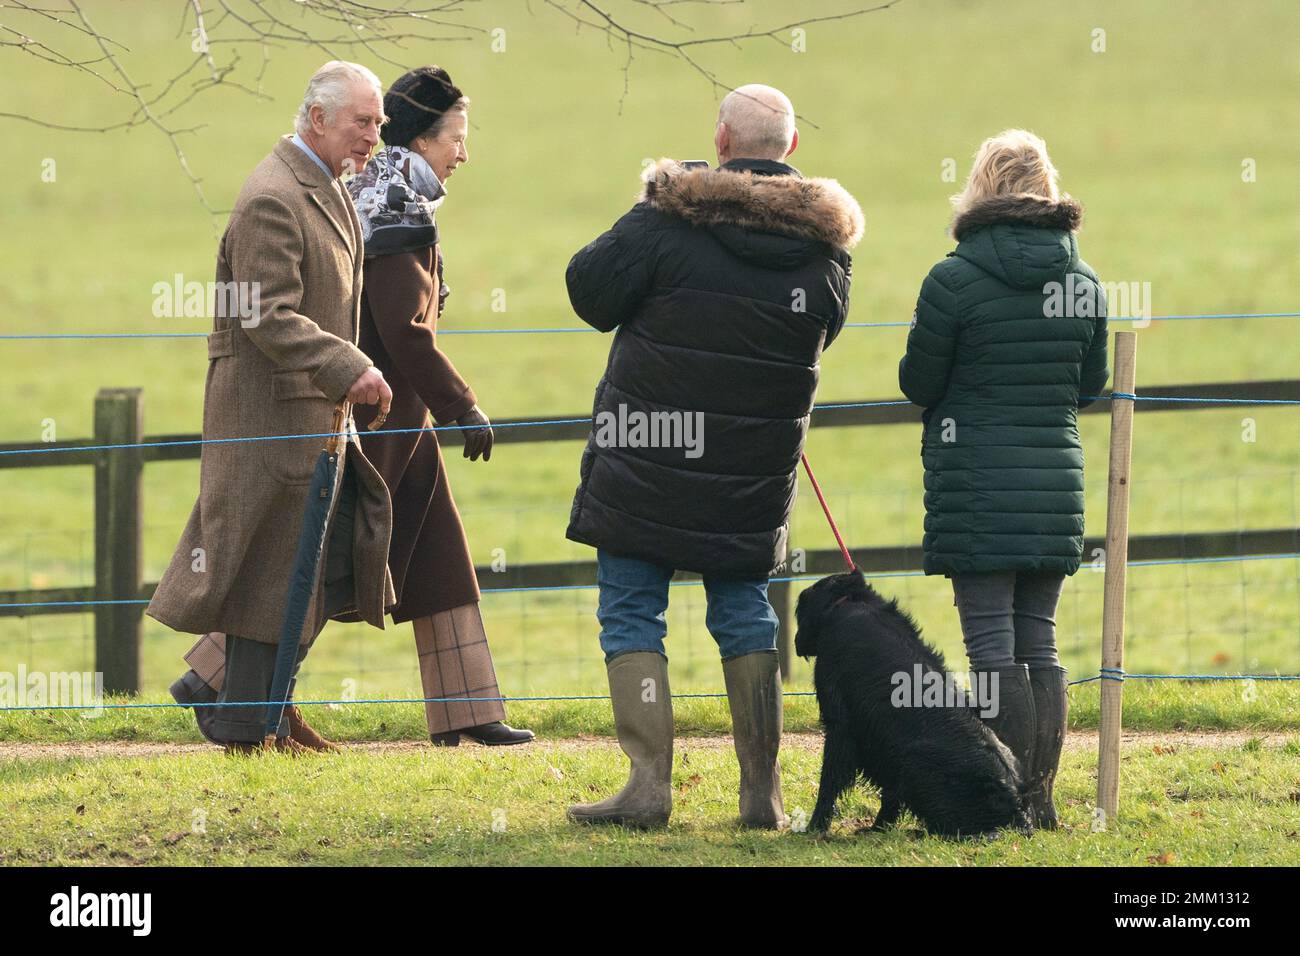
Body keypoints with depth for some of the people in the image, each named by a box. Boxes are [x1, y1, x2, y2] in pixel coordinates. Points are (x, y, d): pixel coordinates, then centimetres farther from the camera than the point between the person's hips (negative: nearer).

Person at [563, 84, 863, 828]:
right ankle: (763, 789, 14)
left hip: (648, 459, -4)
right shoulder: (824, 242, 2)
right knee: (744, 611, 15)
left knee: (632, 612, 3)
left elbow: (592, 288, -10)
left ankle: (650, 782, -5)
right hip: (755, 470, 4)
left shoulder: (672, 217, -13)